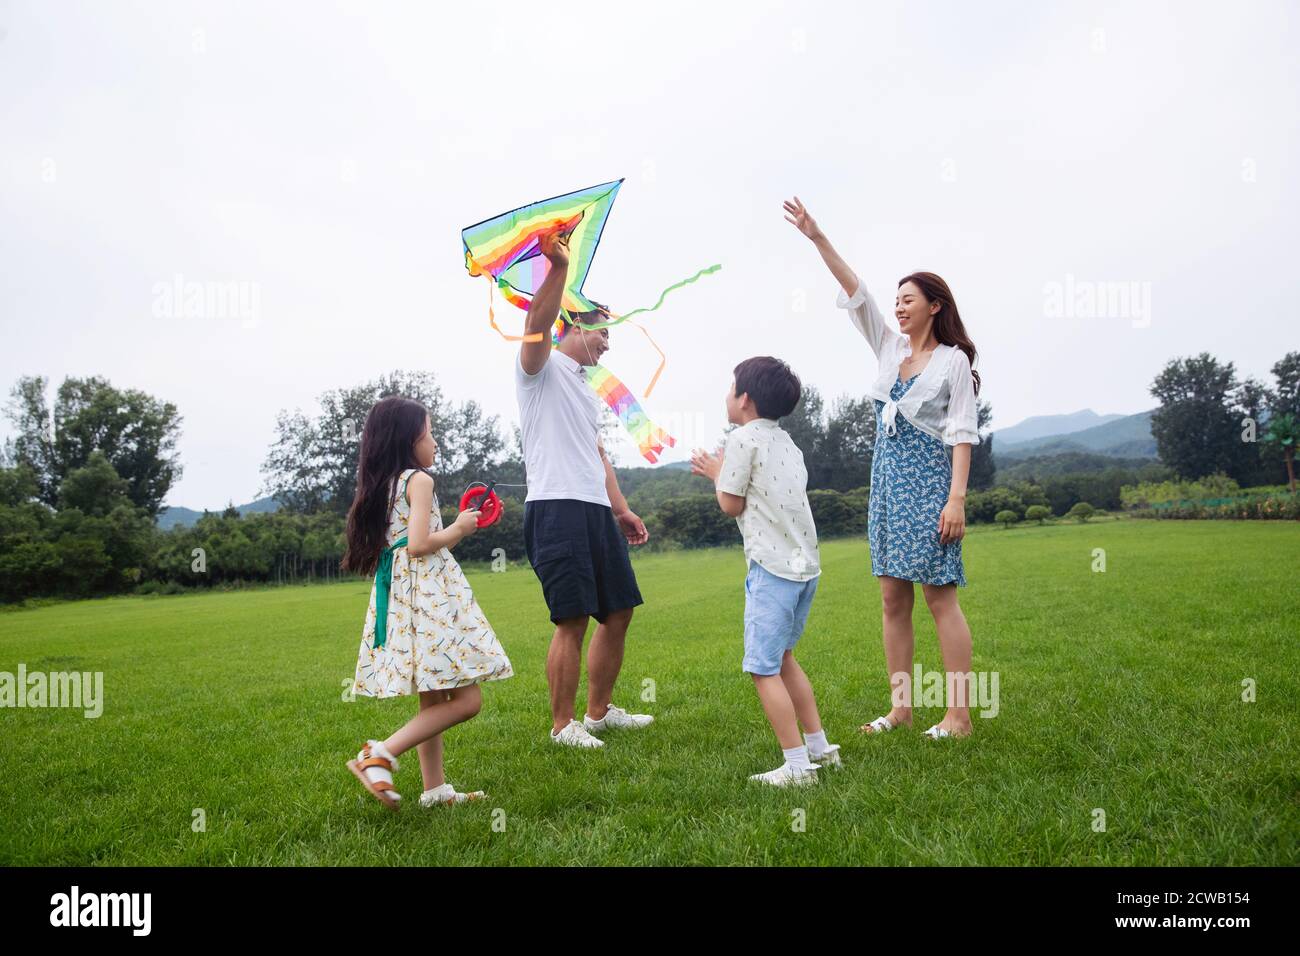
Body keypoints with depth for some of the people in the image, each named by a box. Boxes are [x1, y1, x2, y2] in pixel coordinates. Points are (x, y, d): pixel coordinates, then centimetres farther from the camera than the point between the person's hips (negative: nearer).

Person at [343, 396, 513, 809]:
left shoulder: (381, 486, 17)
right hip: (429, 594, -10)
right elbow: (419, 545, -19)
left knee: (433, 700, 16)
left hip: (397, 594, 10)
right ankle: (381, 755, -13)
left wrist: (457, 533, 21)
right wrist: (458, 529, -3)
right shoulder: (418, 479, -9)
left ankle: (435, 788, 19)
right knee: (465, 699, -8)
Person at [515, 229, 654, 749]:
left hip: (596, 510, 9)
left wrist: (621, 509, 21)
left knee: (619, 610, 11)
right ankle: (562, 725, 4)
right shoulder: (542, 366, 1)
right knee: (572, 619, -9)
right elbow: (537, 325, -21)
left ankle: (600, 711, 24)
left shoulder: (586, 388, 27)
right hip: (557, 507, -9)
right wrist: (559, 267, -35)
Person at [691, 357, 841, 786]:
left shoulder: (743, 438, -7)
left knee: (763, 669, -5)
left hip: (773, 569, -9)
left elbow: (731, 505, -4)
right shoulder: (787, 442, 18)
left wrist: (716, 472, 13)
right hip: (806, 565, 9)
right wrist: (720, 472, 26)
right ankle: (819, 747, 25)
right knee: (781, 658, 21)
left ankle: (797, 766, -5)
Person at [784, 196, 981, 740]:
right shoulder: (890, 348, 12)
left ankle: (960, 714, 1)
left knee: (939, 596, -6)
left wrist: (957, 498, -16)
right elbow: (856, 293, 5)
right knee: (893, 598, 6)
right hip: (887, 479, 6)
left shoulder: (953, 361, -3)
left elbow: (962, 434, -8)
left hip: (927, 481, -6)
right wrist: (818, 239, -2)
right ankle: (901, 705, 13)